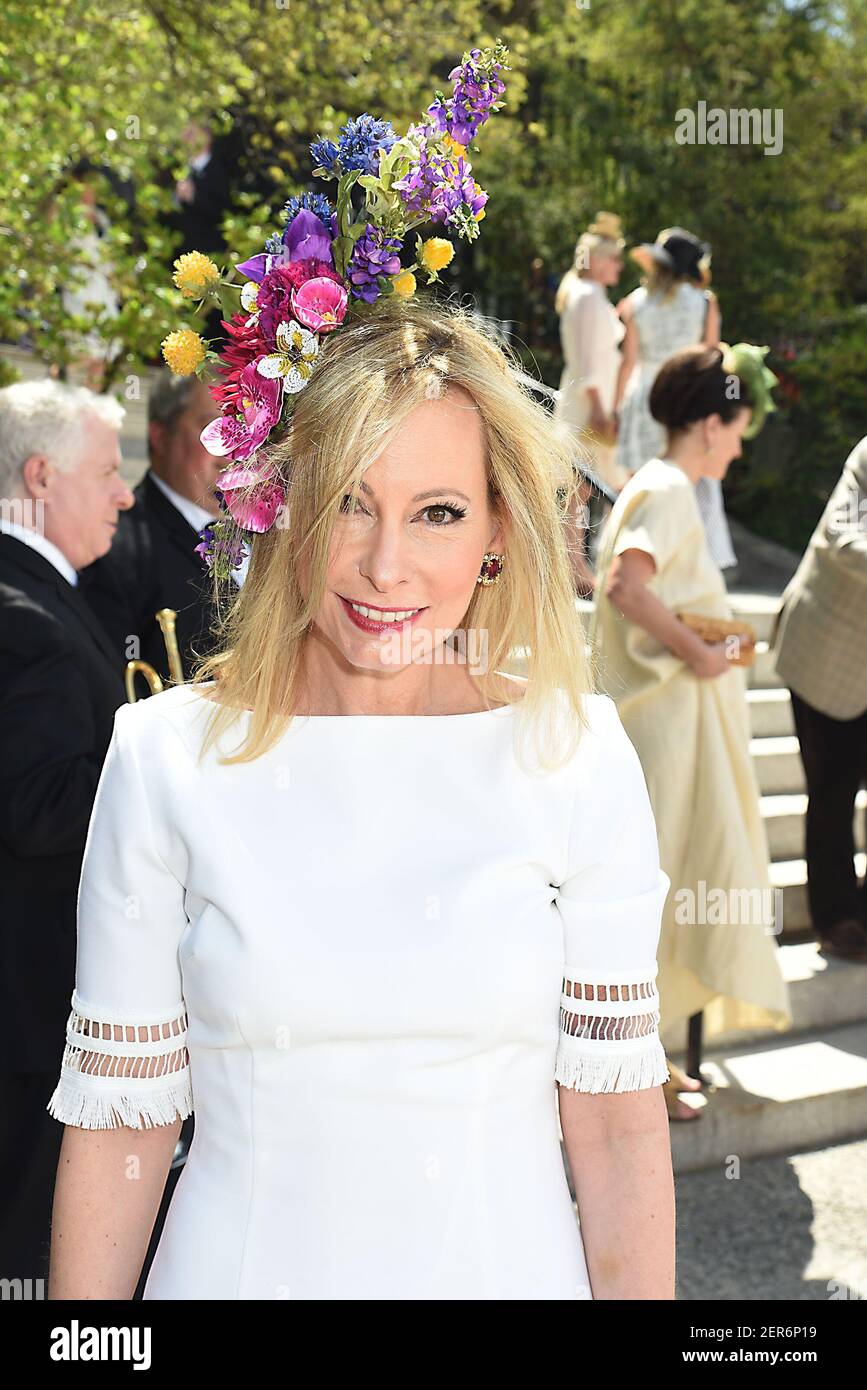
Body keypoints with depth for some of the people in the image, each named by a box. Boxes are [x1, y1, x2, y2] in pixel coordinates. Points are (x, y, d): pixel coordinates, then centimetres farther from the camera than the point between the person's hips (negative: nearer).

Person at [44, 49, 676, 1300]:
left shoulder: (575, 752, -10)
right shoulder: (168, 755, -11)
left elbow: (616, 1120, -6)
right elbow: (116, 1116, -5)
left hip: (507, 1264, 1)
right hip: (241, 1261, 0)